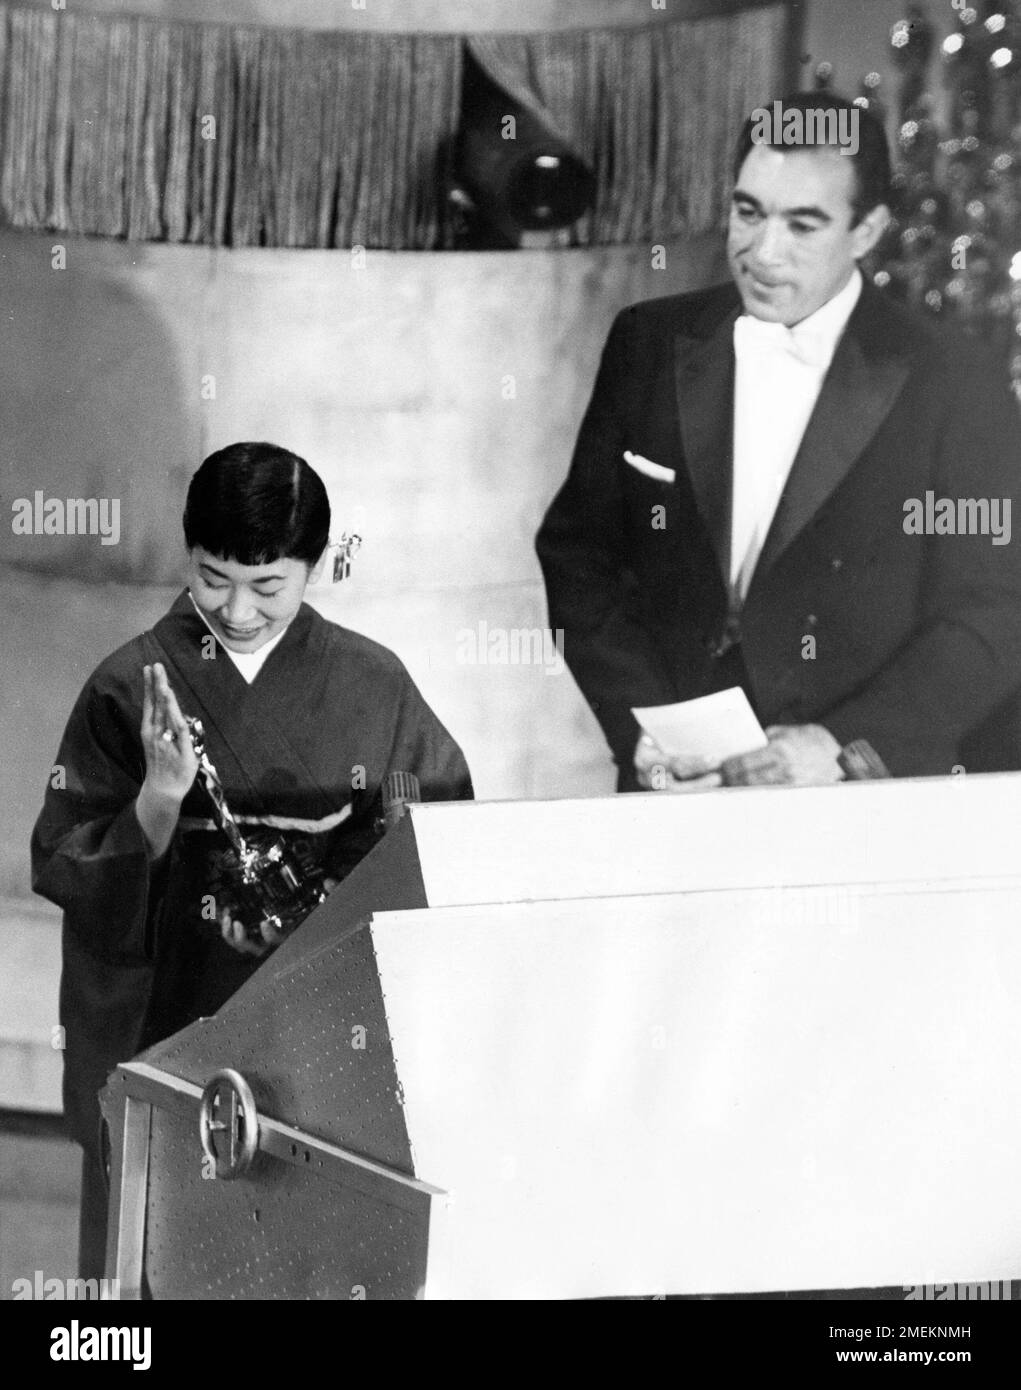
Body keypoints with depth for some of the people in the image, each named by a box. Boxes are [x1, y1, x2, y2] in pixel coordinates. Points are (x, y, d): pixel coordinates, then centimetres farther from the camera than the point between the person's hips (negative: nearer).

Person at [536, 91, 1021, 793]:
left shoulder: (954, 381, -3)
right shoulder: (650, 342, 6)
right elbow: (578, 550, 9)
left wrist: (844, 745, -15)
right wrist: (640, 725, -4)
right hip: (679, 789, 2)